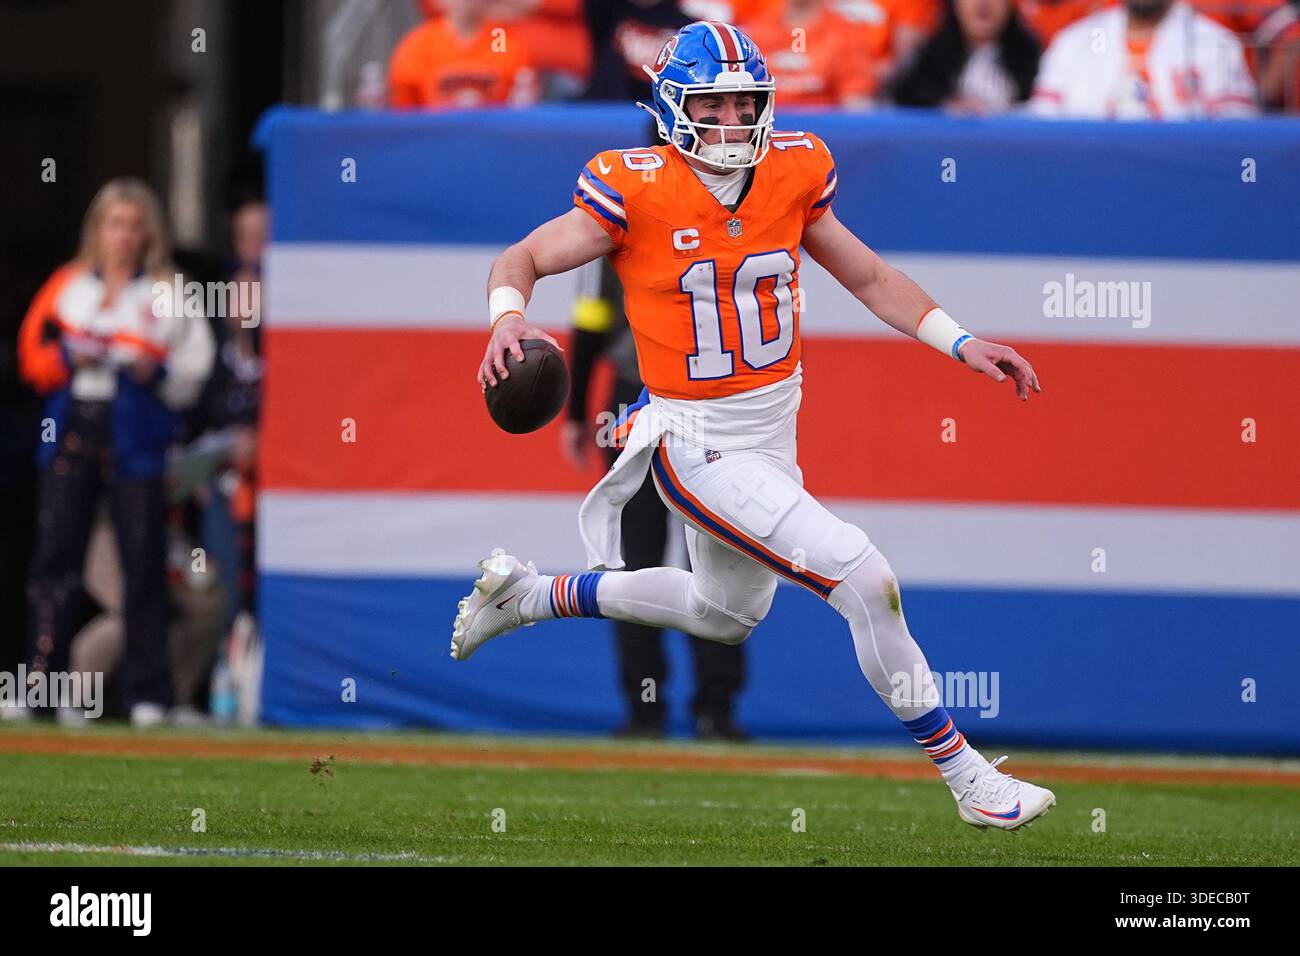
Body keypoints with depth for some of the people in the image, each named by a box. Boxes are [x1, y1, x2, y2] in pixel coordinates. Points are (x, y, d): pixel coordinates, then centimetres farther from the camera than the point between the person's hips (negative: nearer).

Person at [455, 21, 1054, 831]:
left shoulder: (793, 175, -2)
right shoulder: (637, 191, -16)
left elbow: (868, 276, 10)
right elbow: (521, 260, -10)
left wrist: (962, 344, 2)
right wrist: (508, 316, -31)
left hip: (773, 437, 7)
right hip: (698, 448, -7)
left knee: (726, 614, 28)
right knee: (865, 580, -17)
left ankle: (529, 595, 43)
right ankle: (968, 778, -6)